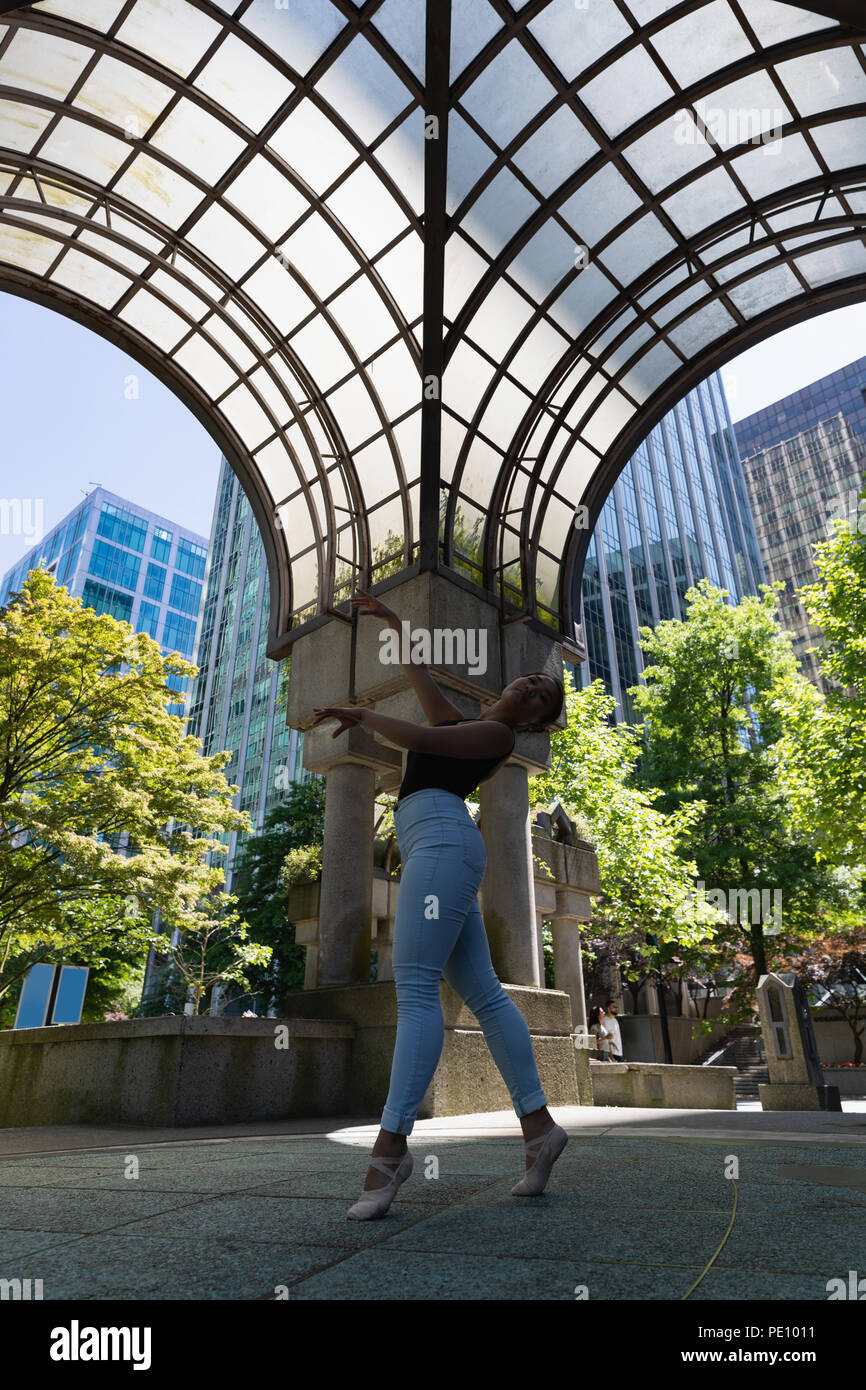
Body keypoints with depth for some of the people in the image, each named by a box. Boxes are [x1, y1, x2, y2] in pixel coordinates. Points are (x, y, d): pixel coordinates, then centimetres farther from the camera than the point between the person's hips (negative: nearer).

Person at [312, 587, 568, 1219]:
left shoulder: (498, 735, 4)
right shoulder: (465, 721, 30)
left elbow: (416, 740, -7)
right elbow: (420, 675, 40)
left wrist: (360, 714, 4)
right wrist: (394, 620, 44)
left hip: (442, 837, -9)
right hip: (432, 851, 9)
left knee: (415, 986, -16)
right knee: (482, 992, 3)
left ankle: (391, 1145, -17)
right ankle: (538, 1126, 6)